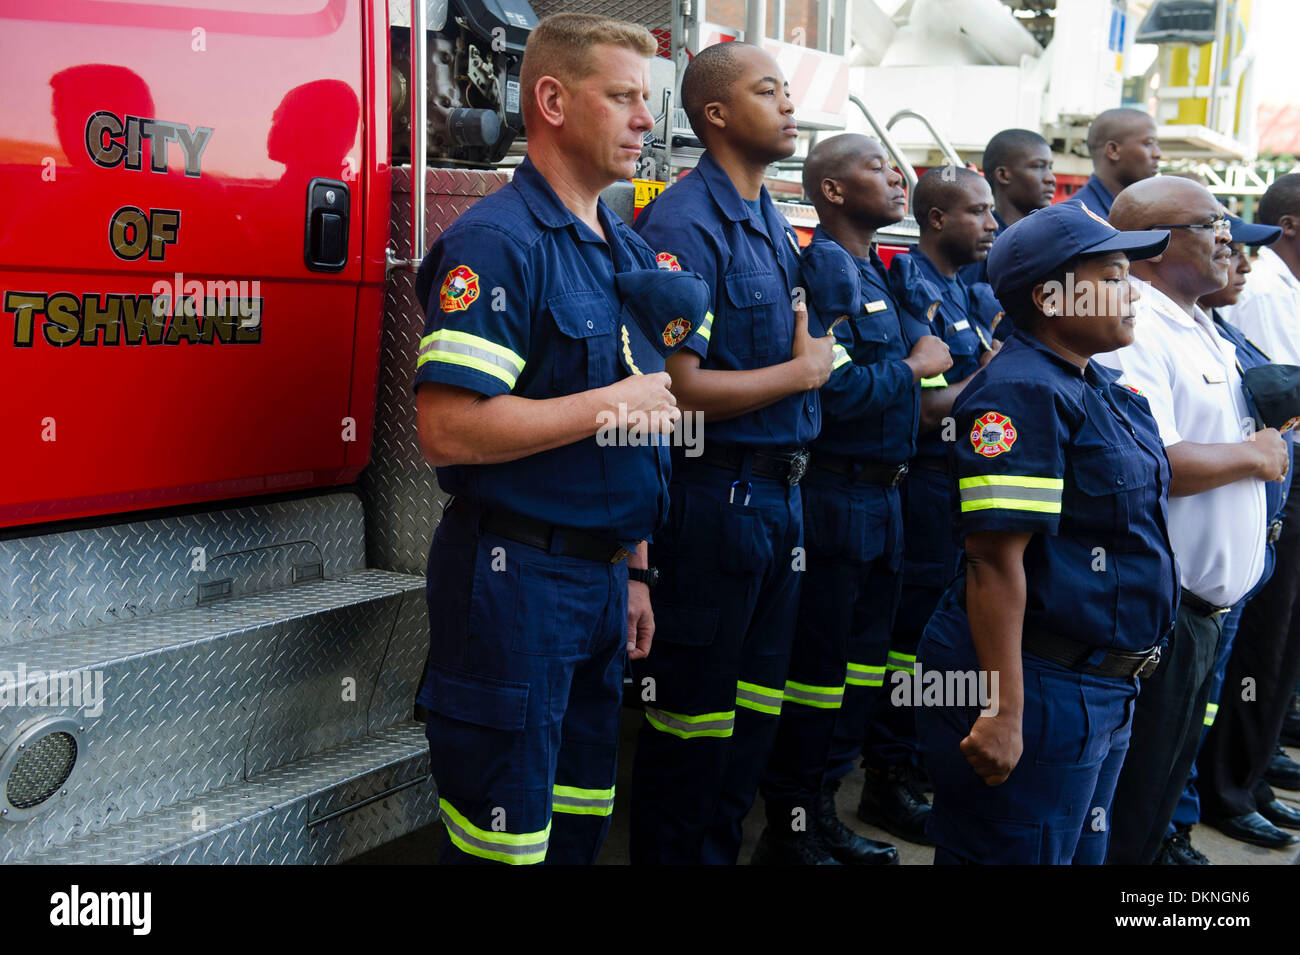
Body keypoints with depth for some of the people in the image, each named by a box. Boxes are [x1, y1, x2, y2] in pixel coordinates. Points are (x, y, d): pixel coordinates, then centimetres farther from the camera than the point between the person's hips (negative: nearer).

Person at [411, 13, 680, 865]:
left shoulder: (631, 251, 13)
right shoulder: (496, 242, -14)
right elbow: (448, 429, -24)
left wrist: (633, 571, 16)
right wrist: (611, 407, -17)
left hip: (602, 574, 8)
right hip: (516, 578, -8)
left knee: (582, 819, 19)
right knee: (505, 833, 4)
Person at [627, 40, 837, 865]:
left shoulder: (773, 223, 13)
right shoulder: (684, 224, -15)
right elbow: (680, 388, -22)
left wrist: (820, 358, 2)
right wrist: (805, 371, -11)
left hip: (781, 493, 9)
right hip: (717, 494, -9)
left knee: (759, 705, 18)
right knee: (696, 713, 5)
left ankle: (723, 845, 33)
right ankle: (670, 854, 22)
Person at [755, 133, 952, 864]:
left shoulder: (876, 271, 16)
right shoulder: (825, 266, -13)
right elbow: (835, 389, -23)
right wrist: (915, 367, -9)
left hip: (879, 495, 9)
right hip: (836, 495, -9)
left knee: (862, 663, 16)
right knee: (817, 665, 0)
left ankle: (822, 808, 29)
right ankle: (789, 829, 13)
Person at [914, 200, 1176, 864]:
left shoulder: (1101, 389, 12)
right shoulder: (1023, 392, -19)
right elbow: (995, 558, -25)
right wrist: (1002, 711, -27)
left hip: (1104, 687, 10)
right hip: (1037, 687, -10)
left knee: (1081, 851, 22)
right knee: (1018, 851, 4)